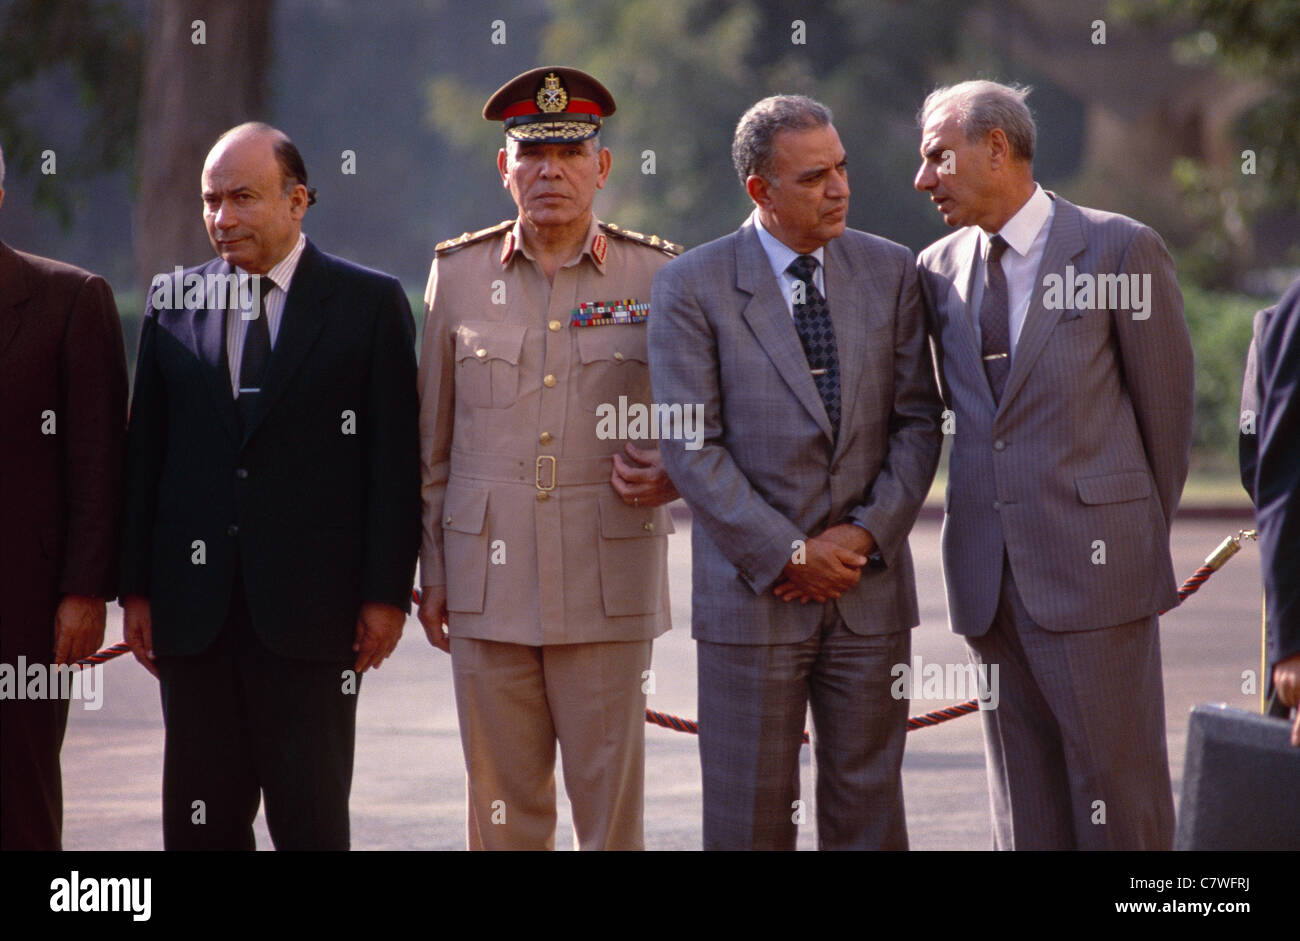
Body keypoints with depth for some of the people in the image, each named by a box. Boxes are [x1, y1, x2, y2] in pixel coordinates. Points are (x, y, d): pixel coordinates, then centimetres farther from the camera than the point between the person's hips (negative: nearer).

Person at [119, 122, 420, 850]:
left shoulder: (369, 303, 1)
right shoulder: (174, 303, 10)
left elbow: (396, 460, -1)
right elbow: (145, 455, 11)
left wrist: (388, 592, -7)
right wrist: (136, 587, 5)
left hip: (312, 606, -3)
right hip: (195, 611, 3)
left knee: (312, 816, 0)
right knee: (201, 817, 5)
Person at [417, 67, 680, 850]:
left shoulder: (656, 275, 3)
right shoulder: (458, 273, 7)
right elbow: (434, 441, 11)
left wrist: (675, 474, -7)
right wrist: (433, 572, 9)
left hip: (608, 579, -1)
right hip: (489, 574, 1)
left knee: (611, 798, -1)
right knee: (502, 801, 4)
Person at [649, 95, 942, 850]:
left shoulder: (890, 272, 6)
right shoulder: (692, 287, -4)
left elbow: (918, 421, 5)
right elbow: (691, 448, -9)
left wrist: (866, 534, -8)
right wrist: (790, 554, -13)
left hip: (869, 589, 3)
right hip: (752, 591, -3)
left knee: (868, 806, 6)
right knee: (750, 815, 2)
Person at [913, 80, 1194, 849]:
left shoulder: (1122, 250, -4)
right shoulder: (940, 269, 11)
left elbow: (1167, 403, 2)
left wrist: (1146, 535, 7)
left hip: (1094, 562, -5)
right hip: (988, 573, 5)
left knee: (1119, 796, -3)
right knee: (1026, 812, 7)